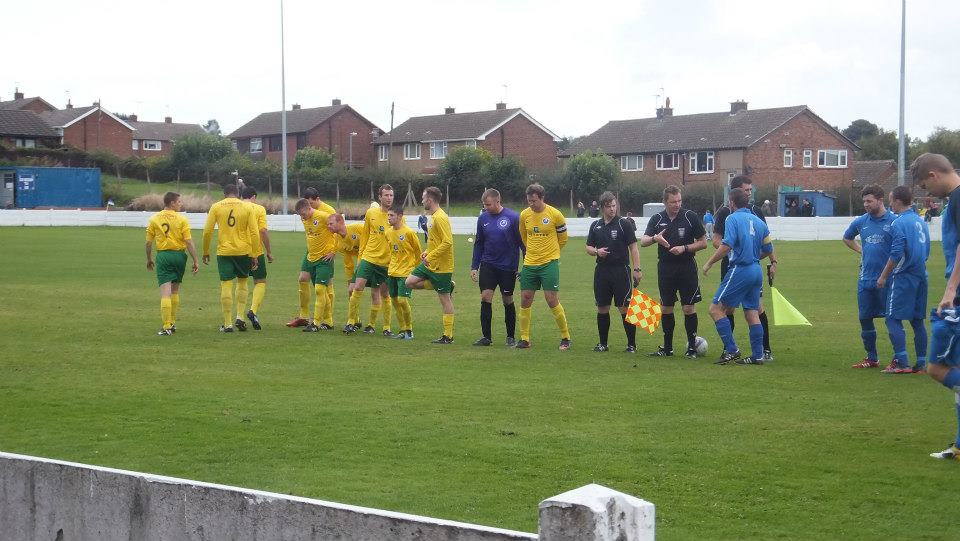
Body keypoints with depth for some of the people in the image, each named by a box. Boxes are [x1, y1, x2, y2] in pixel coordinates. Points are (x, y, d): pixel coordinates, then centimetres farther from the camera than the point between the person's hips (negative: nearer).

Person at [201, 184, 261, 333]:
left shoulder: (216, 207, 1)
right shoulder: (247, 207, 2)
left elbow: (207, 231, -1)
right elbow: (254, 233, -2)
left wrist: (206, 252, 10)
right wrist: (254, 255, 3)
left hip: (224, 252, -1)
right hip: (243, 251, 1)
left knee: (226, 286, 1)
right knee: (242, 282, 19)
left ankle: (228, 324, 1)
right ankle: (239, 317, 9)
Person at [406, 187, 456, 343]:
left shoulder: (440, 218, -19)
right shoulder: (433, 216, 12)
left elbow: (448, 242, -26)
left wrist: (430, 256, -22)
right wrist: (427, 252, 8)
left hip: (441, 266, -10)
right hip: (429, 264, 10)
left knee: (444, 298, -3)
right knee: (410, 282, 6)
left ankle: (448, 336, 3)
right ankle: (447, 285, 10)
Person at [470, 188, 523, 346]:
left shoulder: (513, 217, -10)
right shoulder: (483, 218, 2)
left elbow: (522, 242, -5)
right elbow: (478, 244, 11)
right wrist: (474, 267, 8)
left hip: (508, 266, -3)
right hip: (488, 265, 3)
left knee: (508, 300, 6)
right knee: (485, 297, -8)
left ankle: (511, 337, 21)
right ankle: (486, 336, -1)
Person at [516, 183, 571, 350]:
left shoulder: (555, 214, -8)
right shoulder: (524, 215, 2)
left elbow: (563, 238, 6)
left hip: (549, 263, -4)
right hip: (529, 264, 4)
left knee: (552, 300, -7)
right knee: (525, 300, 3)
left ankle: (565, 338, 7)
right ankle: (524, 339, 13)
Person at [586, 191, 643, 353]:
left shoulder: (624, 224, -3)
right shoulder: (596, 226, 10)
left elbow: (633, 248, -5)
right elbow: (588, 247, 17)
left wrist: (637, 269, -12)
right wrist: (596, 251, -6)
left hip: (621, 270, -4)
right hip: (602, 271, 4)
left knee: (624, 308, -6)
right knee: (602, 308, 7)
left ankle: (632, 344, 1)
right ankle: (603, 343, 17)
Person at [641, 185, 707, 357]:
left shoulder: (691, 217, -5)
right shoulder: (657, 219, 3)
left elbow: (703, 243, -2)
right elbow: (643, 241, -3)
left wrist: (684, 248, -16)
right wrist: (654, 238, -24)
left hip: (687, 267, -3)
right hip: (665, 268, 3)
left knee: (689, 308, -3)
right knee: (666, 309, 7)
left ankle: (692, 346, 6)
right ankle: (667, 348, 16)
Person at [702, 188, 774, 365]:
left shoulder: (733, 219, -8)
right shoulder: (759, 221, 12)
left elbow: (726, 246, -19)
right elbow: (768, 250, 17)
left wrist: (709, 263, -9)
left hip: (740, 270, -7)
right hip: (756, 271, 7)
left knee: (716, 309, -1)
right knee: (752, 314, 11)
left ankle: (731, 350, -8)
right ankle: (758, 355, 9)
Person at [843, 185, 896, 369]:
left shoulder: (894, 221, -9)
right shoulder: (860, 221, 8)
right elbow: (847, 238, 28)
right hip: (865, 279, 6)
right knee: (865, 319, 9)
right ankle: (872, 358, 21)